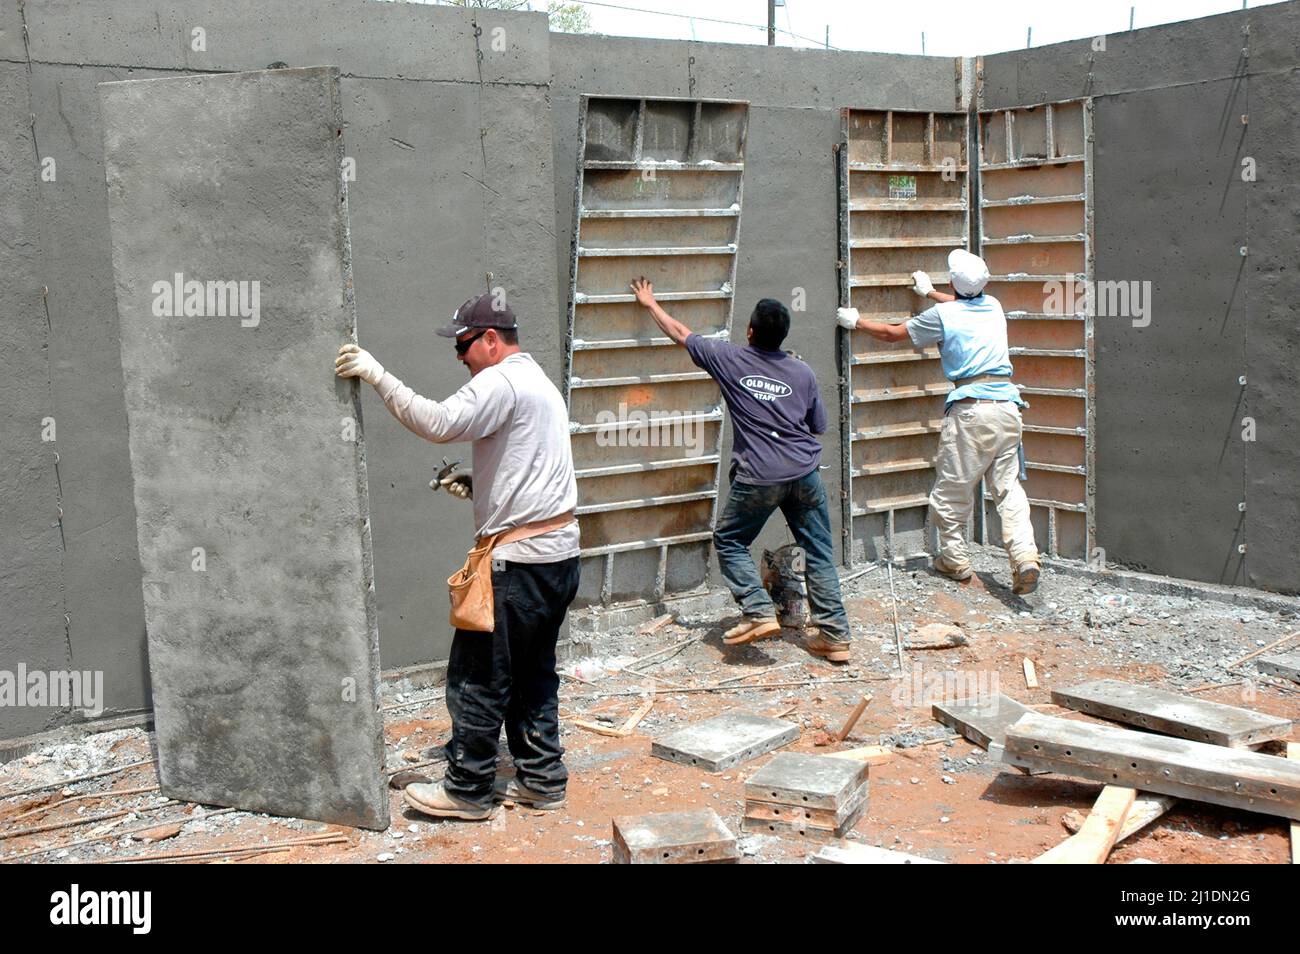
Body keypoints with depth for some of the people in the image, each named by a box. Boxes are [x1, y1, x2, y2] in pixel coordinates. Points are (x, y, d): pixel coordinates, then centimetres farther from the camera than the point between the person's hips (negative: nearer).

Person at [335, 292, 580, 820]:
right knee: (532, 673, 17)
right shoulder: (538, 382, 19)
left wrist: (377, 375, -21)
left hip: (519, 559, -10)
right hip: (558, 553, 10)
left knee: (478, 678, 1)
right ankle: (541, 779, 24)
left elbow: (438, 423, -27)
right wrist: (476, 482, 11)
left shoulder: (503, 382, -13)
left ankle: (468, 790, 11)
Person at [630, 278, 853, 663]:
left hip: (758, 477, -3)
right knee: (817, 551, 9)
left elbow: (681, 334, 14)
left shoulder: (728, 359, 0)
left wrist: (650, 303, 28)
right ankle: (834, 634, 10)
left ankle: (759, 612, 2)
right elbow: (818, 426, 16)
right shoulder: (802, 372, 7)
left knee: (729, 541, 16)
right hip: (804, 473, 3)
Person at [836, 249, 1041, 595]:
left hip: (971, 409, -5)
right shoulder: (993, 306, 16)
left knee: (952, 488, 9)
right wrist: (930, 292, 56)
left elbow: (893, 333, 12)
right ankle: (1025, 555, -10)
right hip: (1007, 405, 5)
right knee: (1008, 487, 5)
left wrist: (856, 321, 28)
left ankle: (955, 559, 18)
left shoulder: (942, 315, 0)